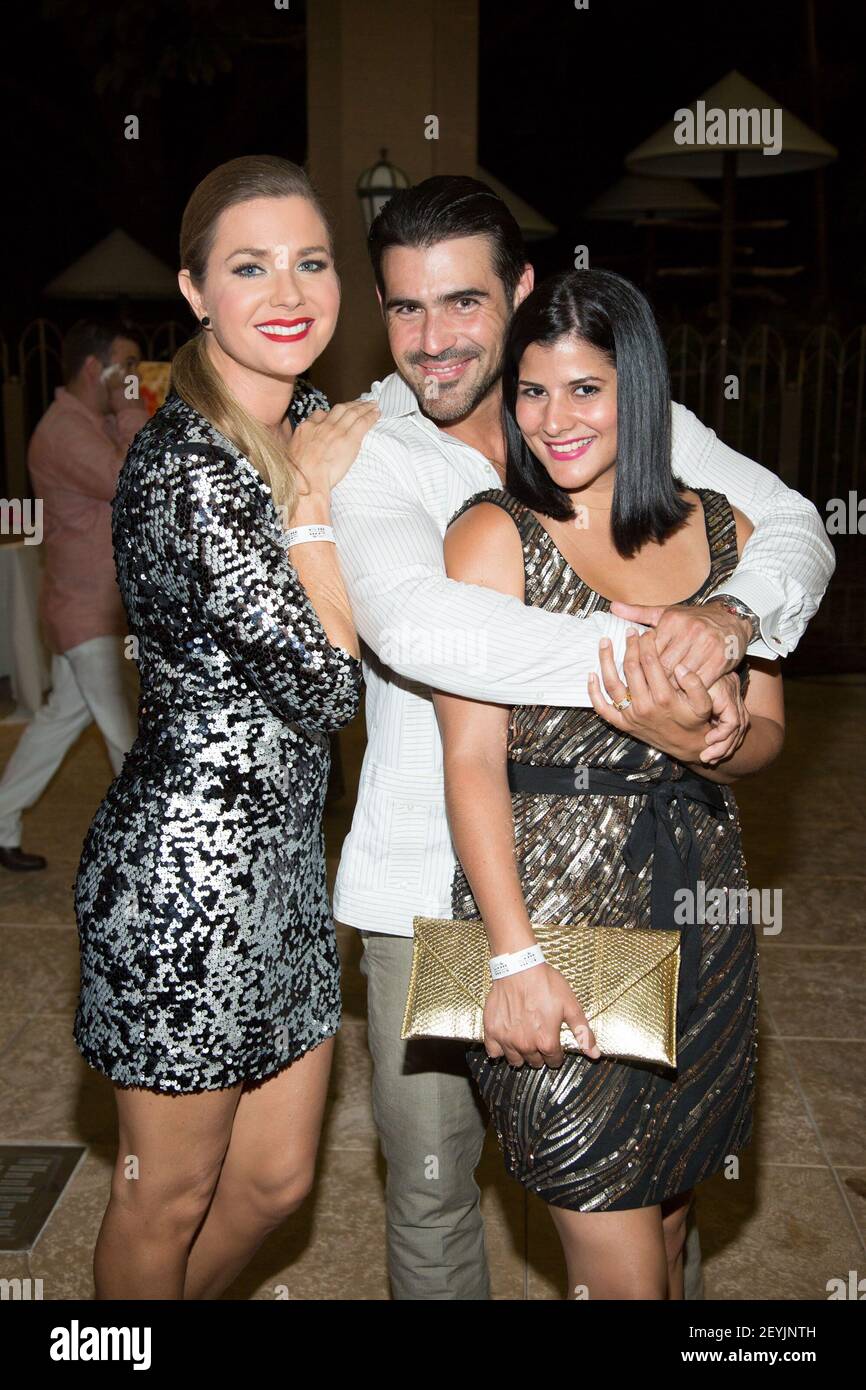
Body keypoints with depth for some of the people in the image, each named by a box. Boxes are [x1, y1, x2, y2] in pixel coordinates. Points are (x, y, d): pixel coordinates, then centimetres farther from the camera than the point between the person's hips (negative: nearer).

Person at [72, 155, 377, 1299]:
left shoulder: (314, 427, 8)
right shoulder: (186, 468, -20)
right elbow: (326, 685, -19)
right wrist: (316, 504, -14)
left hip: (281, 851, 9)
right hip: (189, 864, -8)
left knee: (276, 1179, 21)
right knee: (169, 1195, 14)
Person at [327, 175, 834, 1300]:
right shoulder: (364, 450, -9)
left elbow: (788, 524, 1)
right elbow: (415, 626, -28)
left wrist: (733, 615, -22)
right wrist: (635, 660, -30)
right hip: (427, 880, -1)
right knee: (428, 1176, 13)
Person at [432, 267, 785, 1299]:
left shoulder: (721, 530, 6)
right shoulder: (495, 533, -6)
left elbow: (767, 732, 8)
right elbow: (472, 759, -11)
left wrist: (697, 739, -16)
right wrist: (514, 958, -18)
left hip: (701, 910, 4)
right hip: (553, 911, -4)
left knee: (667, 1218, 18)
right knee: (618, 1269, 2)